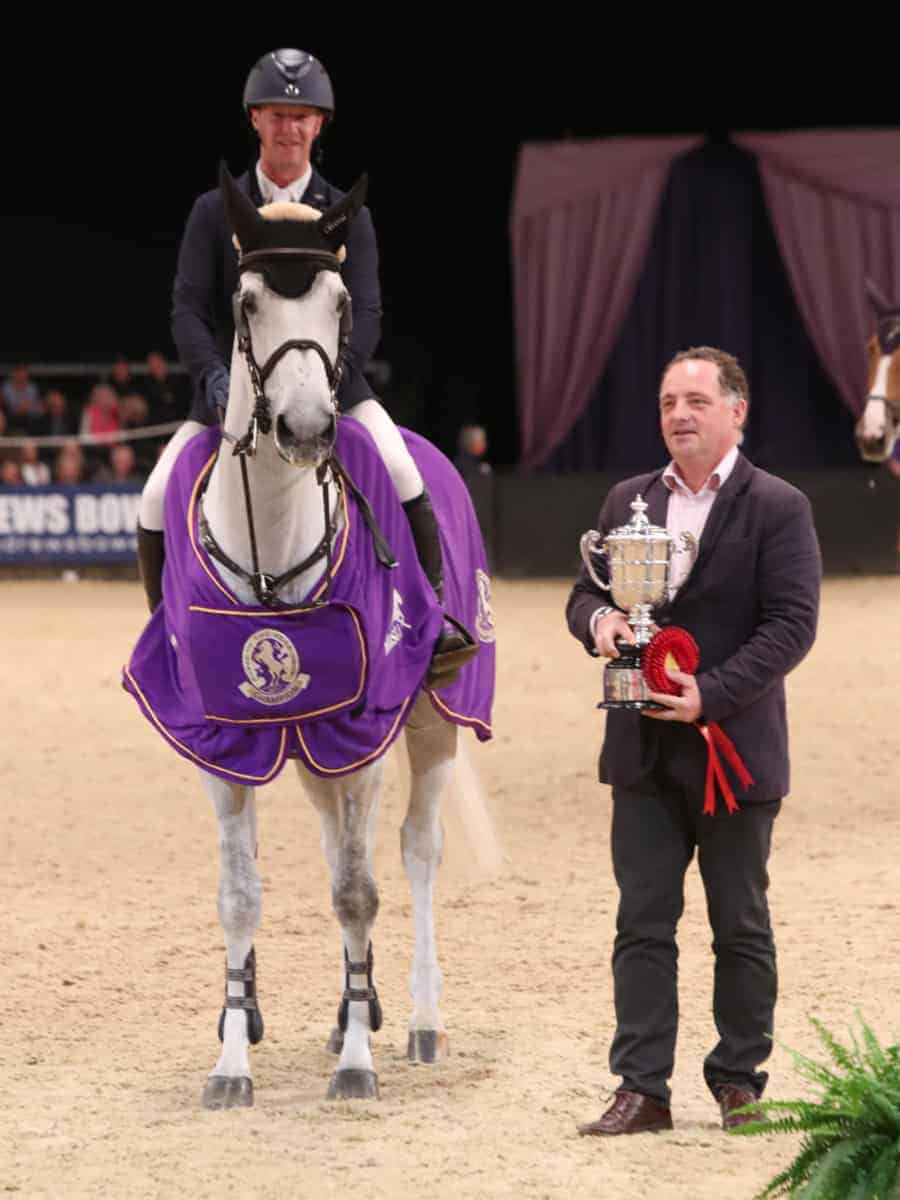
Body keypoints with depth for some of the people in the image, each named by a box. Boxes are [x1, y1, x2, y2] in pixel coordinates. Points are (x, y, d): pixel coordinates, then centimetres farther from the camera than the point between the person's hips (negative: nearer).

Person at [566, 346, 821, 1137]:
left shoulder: (778, 508, -7)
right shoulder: (628, 502, 10)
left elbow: (792, 624, -13)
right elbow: (584, 592, 16)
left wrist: (711, 695, -22)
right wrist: (599, 619, -10)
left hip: (733, 748, -4)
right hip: (644, 749, 4)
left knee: (741, 927, 7)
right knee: (643, 924, 3)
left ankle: (740, 1081, 18)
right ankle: (642, 1088, 5)